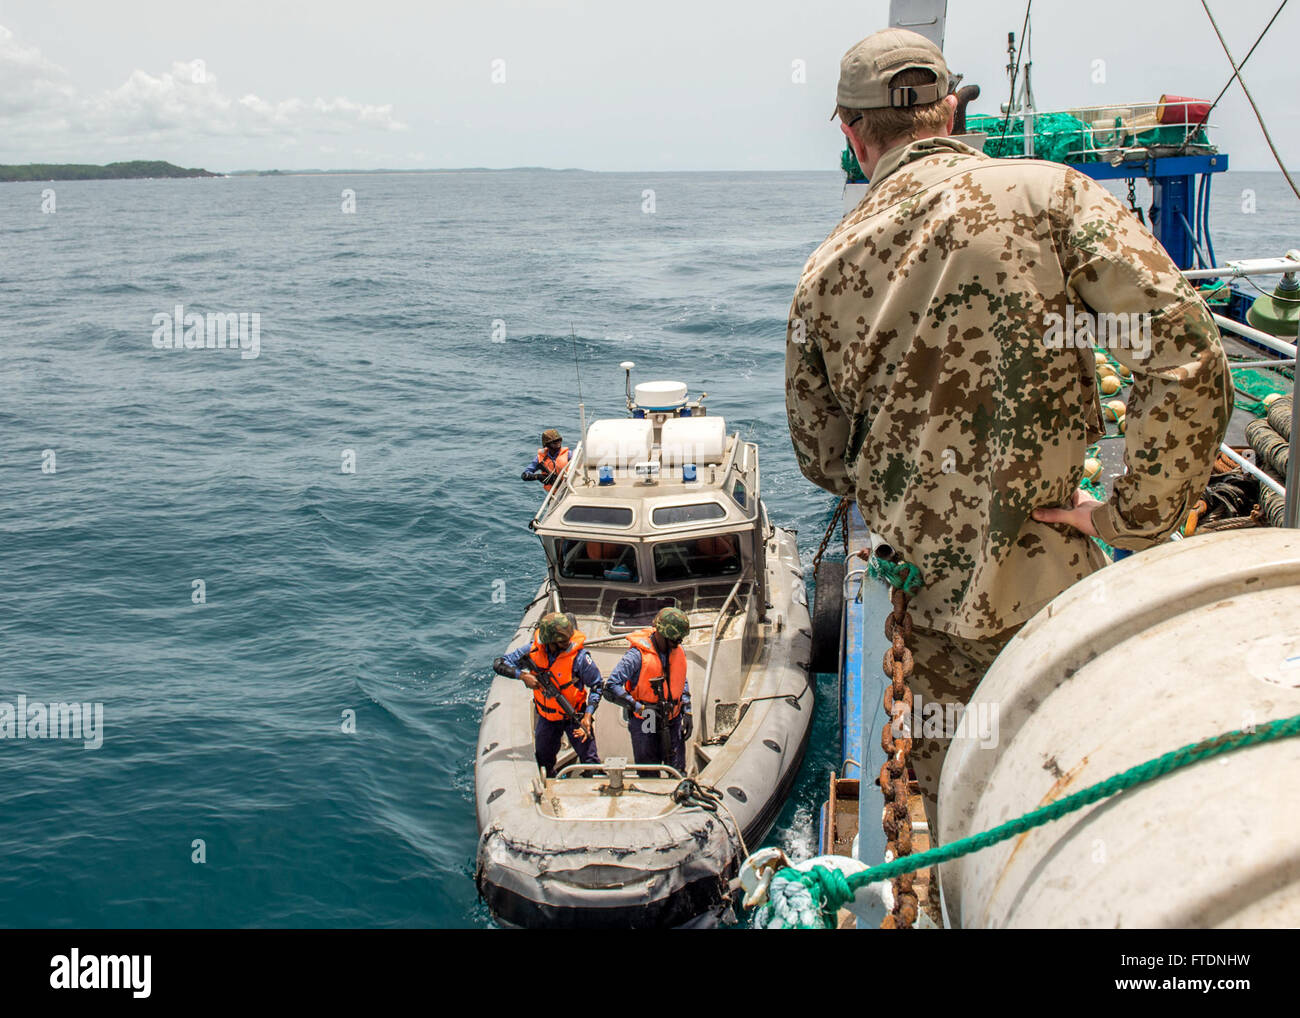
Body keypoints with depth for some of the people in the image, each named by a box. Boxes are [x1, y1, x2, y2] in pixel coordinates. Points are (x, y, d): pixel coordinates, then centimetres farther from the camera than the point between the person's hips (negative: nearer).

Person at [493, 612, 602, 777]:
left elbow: (596, 686, -13)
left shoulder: (579, 656, -25)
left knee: (590, 761, -4)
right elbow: (499, 664, -11)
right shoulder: (533, 650, -17)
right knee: (543, 761, 20)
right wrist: (522, 675, -27)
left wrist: (588, 715, -24)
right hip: (546, 717, 4)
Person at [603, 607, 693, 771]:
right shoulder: (638, 654, -18)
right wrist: (640, 708, -21)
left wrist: (687, 713, 7)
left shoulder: (678, 652, 2)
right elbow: (611, 686, -20)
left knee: (678, 772, 5)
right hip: (644, 723, -4)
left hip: (672, 720, 5)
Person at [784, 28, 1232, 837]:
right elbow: (1185, 349, -19)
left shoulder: (825, 270, 3)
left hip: (915, 589, 4)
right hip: (1038, 589, -4)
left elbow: (821, 457, 11)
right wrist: (1134, 517, -11)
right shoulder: (1048, 193, -9)